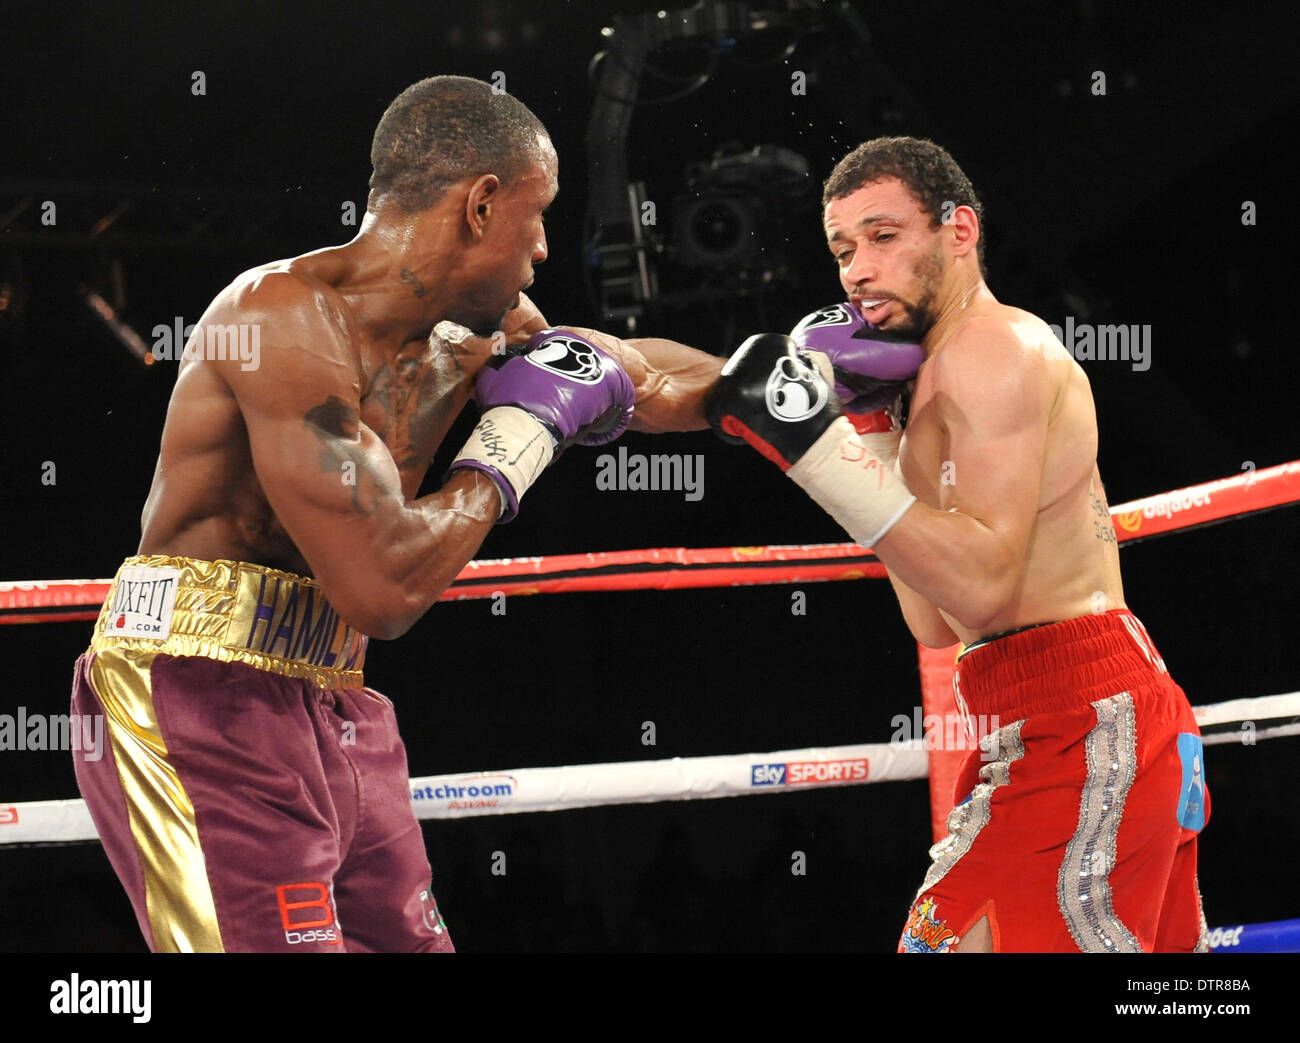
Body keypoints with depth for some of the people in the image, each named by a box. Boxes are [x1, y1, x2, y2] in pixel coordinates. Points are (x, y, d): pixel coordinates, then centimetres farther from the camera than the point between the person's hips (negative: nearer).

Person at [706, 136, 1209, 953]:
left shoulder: (994, 344, -8)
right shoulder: (944, 380, 22)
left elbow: (982, 585, -22)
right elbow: (939, 624, 18)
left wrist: (816, 446, -22)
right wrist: (871, 427, 16)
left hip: (1081, 730, -11)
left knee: (947, 944, -16)